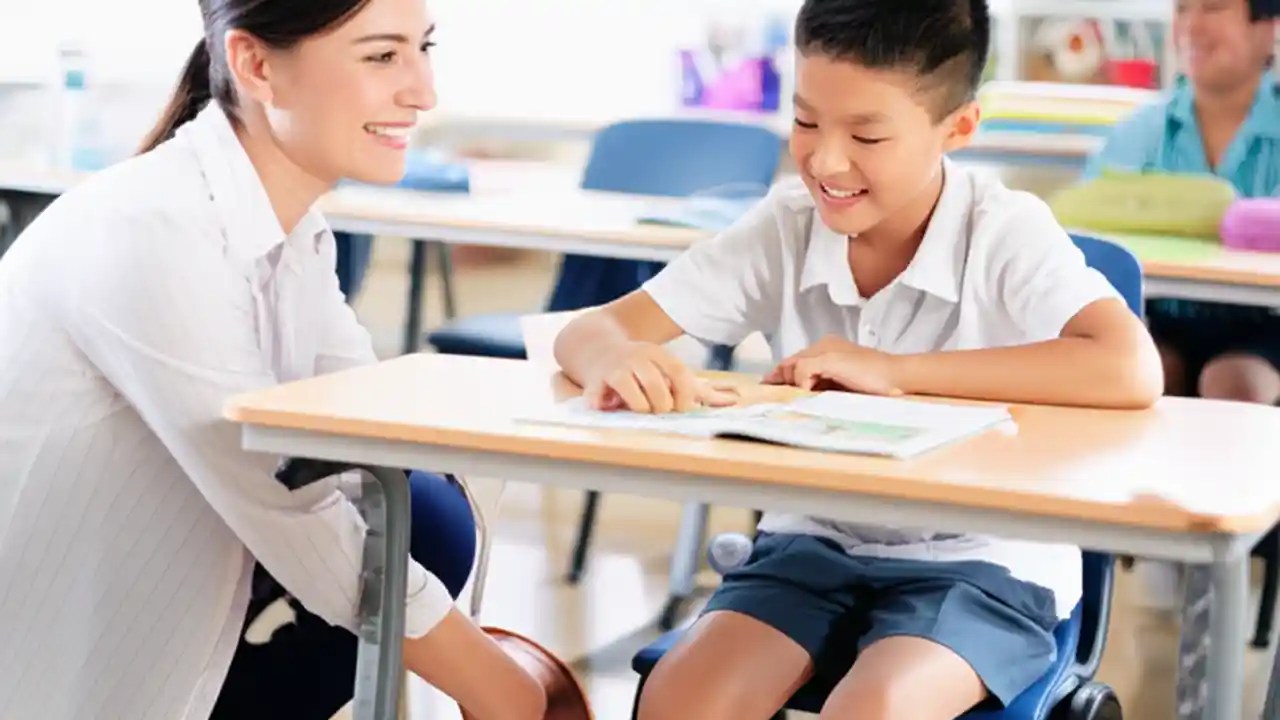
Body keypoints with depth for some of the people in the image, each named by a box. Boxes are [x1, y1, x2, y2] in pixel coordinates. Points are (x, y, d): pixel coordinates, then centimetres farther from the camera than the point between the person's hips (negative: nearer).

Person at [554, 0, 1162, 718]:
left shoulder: (1008, 234, -15)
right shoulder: (784, 227, -5)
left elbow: (1132, 372, -31)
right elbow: (591, 330, -5)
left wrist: (895, 371, -27)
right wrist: (617, 360, -32)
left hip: (980, 564, -3)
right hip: (816, 546, 4)